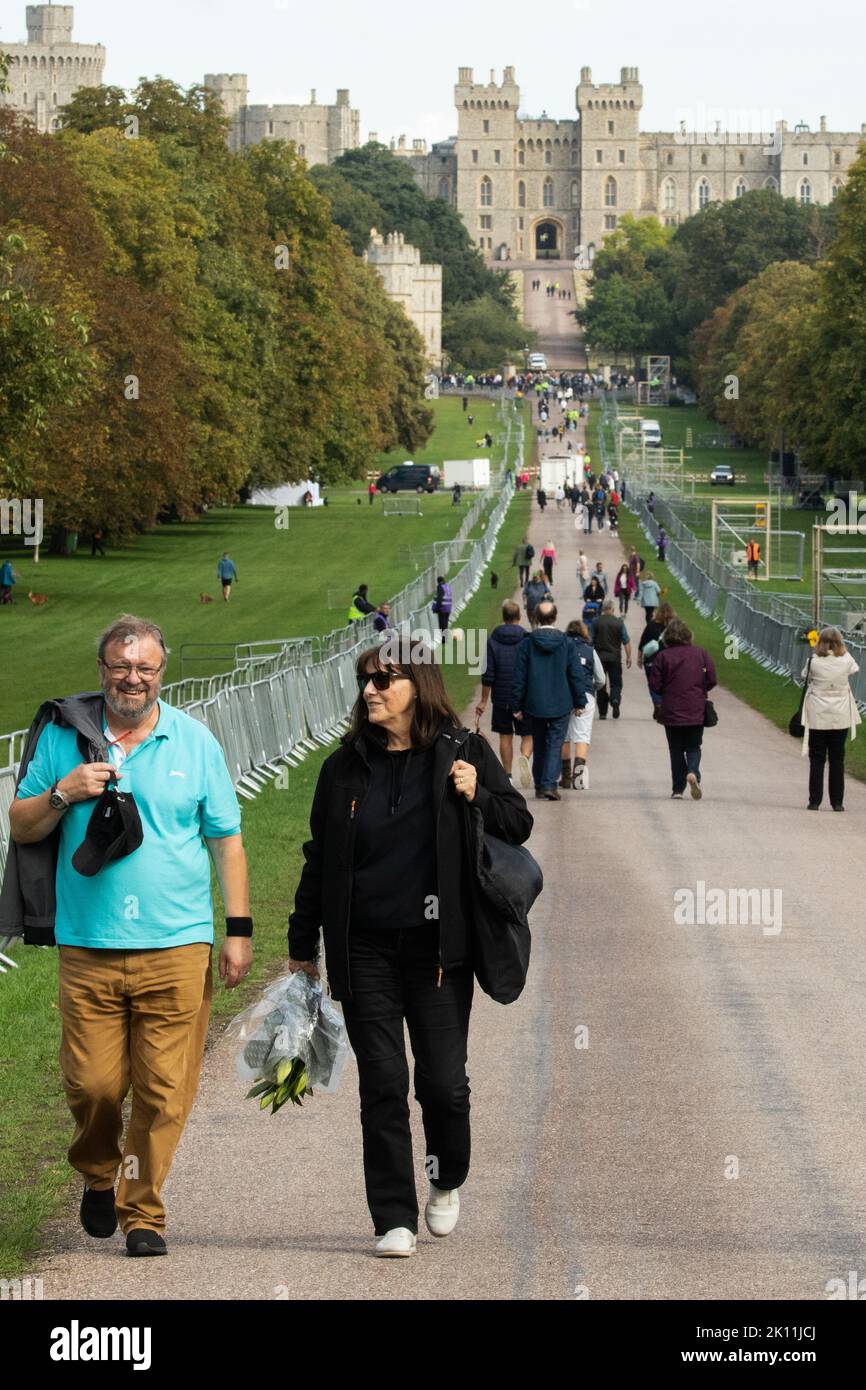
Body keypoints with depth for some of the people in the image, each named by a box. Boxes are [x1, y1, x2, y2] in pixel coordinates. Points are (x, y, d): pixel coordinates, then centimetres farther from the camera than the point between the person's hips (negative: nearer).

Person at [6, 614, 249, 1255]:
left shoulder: (195, 741, 7)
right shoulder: (63, 735, 7)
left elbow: (227, 841, 10)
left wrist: (238, 930, 5)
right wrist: (63, 794, -10)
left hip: (177, 948, 0)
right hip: (87, 947, 0)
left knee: (163, 1091, -3)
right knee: (91, 1084, -2)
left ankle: (143, 1212, 12)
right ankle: (99, 1174, 28)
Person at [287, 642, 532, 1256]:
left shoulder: (463, 752, 2)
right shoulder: (345, 767, 7)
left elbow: (519, 824, 7)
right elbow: (320, 860, 13)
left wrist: (476, 797, -13)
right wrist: (302, 946, 13)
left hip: (437, 947, -1)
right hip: (365, 951, 2)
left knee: (444, 1081, -2)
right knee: (383, 1086, 0)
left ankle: (448, 1182, 27)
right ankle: (395, 1219, 7)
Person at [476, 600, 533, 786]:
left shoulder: (492, 640, -3)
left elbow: (488, 675, -4)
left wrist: (484, 700, 2)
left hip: (501, 698, 1)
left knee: (505, 736, 11)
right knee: (527, 735, 7)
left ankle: (507, 776, 12)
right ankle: (524, 757, -23)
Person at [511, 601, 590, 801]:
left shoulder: (526, 643, -6)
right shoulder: (566, 643, -5)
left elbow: (519, 677, -2)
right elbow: (577, 674, -2)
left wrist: (517, 706, 5)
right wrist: (580, 702, 7)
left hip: (535, 705, 1)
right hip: (560, 705, -1)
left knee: (539, 746, 14)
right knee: (555, 745, 0)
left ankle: (540, 786, 20)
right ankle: (549, 784, -15)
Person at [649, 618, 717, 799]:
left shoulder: (662, 656, -6)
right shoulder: (701, 654, -1)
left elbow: (655, 685, -7)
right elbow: (712, 680, -3)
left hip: (671, 711, -1)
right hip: (696, 712, 1)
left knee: (676, 750, 10)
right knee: (693, 747, 12)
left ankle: (678, 789, 7)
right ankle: (693, 772, -17)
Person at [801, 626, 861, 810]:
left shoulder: (814, 661, -13)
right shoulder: (846, 660, -8)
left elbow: (806, 677, 5)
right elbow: (855, 670, 14)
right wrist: (844, 650, 22)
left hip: (818, 717, -1)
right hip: (840, 717, 1)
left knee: (817, 760, 7)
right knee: (837, 759, 8)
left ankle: (815, 801, 6)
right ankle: (837, 802, 8)